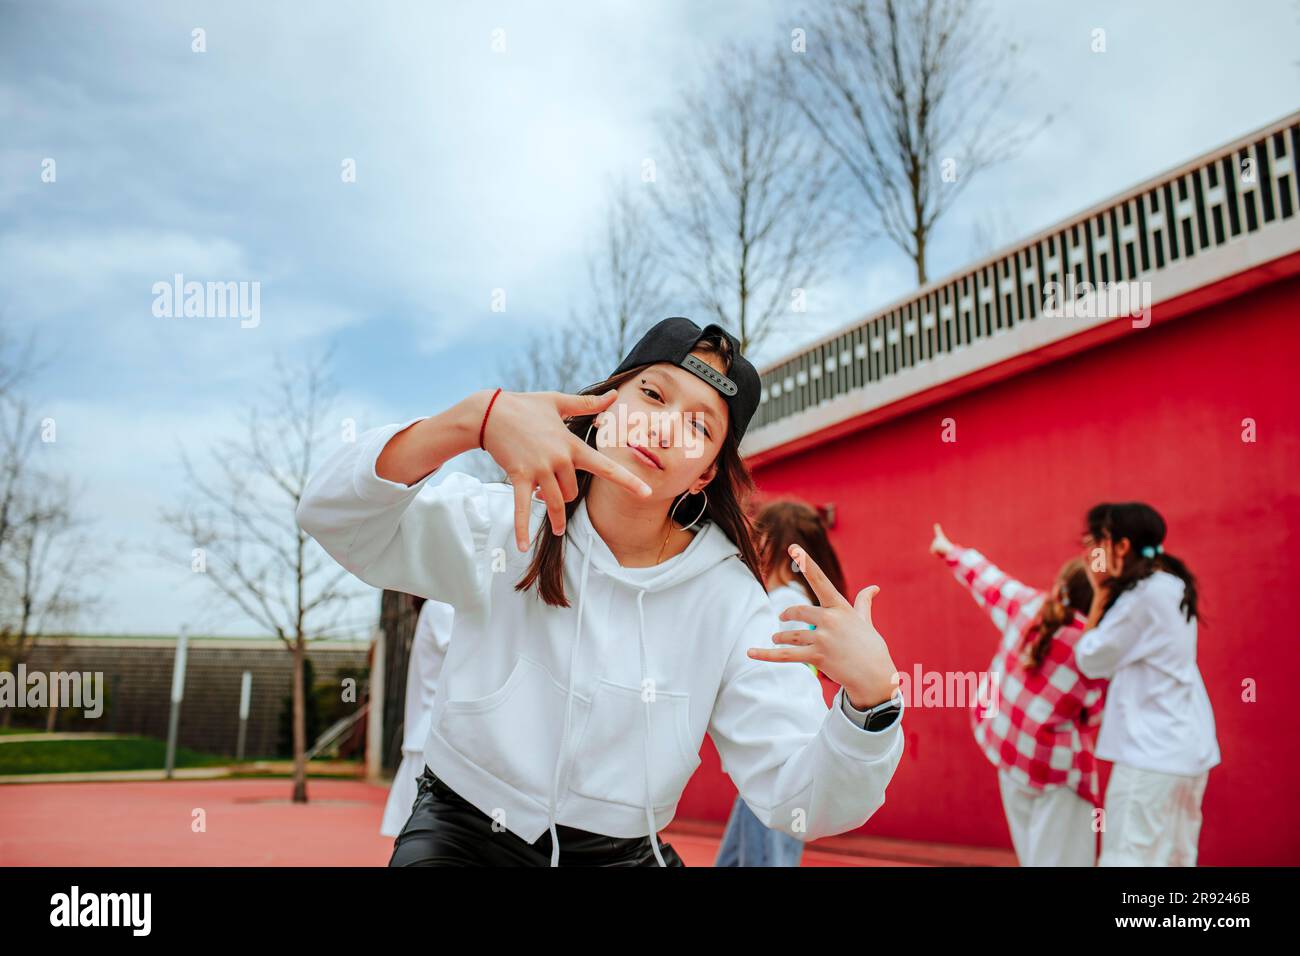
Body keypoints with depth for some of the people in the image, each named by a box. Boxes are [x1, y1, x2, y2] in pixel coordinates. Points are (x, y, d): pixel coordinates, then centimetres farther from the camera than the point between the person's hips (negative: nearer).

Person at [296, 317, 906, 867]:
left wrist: (871, 698, -34)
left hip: (617, 854, 1)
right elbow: (334, 517, -21)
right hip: (461, 836, -1)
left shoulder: (729, 603, -10)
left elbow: (801, 804, -13)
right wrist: (477, 418, -36)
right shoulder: (501, 529, -8)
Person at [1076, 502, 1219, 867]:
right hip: (1186, 748, 10)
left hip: (1154, 751, -10)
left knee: (1130, 857, -4)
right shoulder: (1170, 587, 12)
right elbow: (1121, 651, 15)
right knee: (1173, 858, 15)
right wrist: (1106, 594, 11)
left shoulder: (1143, 595, -17)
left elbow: (1091, 661, -10)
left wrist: (1100, 596, -3)